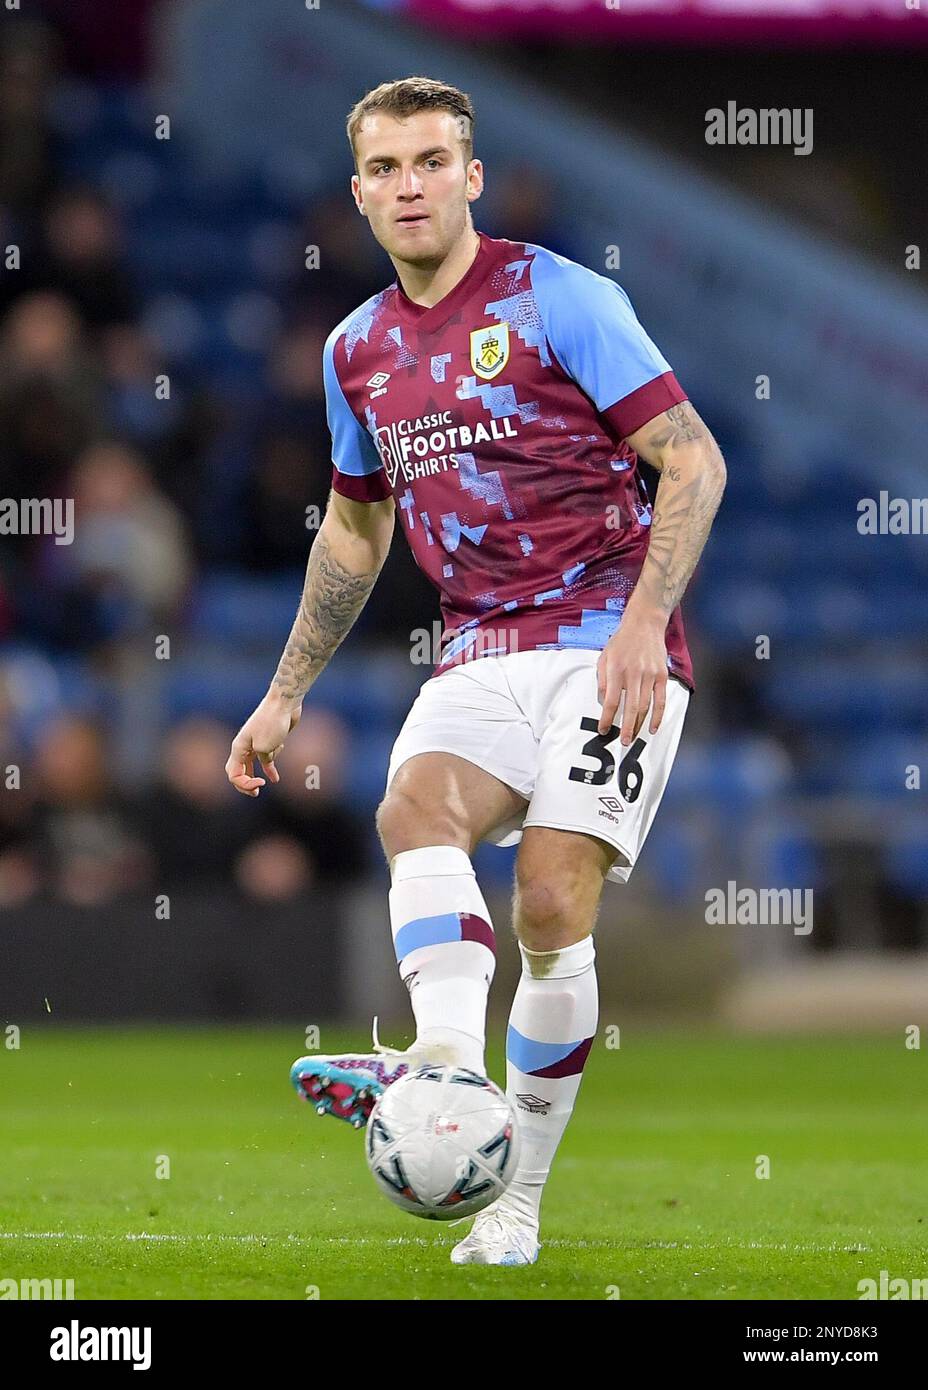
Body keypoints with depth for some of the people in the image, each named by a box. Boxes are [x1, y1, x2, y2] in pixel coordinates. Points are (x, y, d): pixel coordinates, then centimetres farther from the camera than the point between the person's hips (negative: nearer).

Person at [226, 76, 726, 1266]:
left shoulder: (560, 300, -5)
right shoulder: (358, 351, 13)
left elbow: (693, 461, -8)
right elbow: (354, 527, 27)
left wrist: (645, 620, -20)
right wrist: (284, 696, 26)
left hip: (608, 644, -5)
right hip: (481, 656, 5)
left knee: (553, 902, -18)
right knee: (415, 808, -27)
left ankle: (516, 1203, -10)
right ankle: (449, 1062, -49)